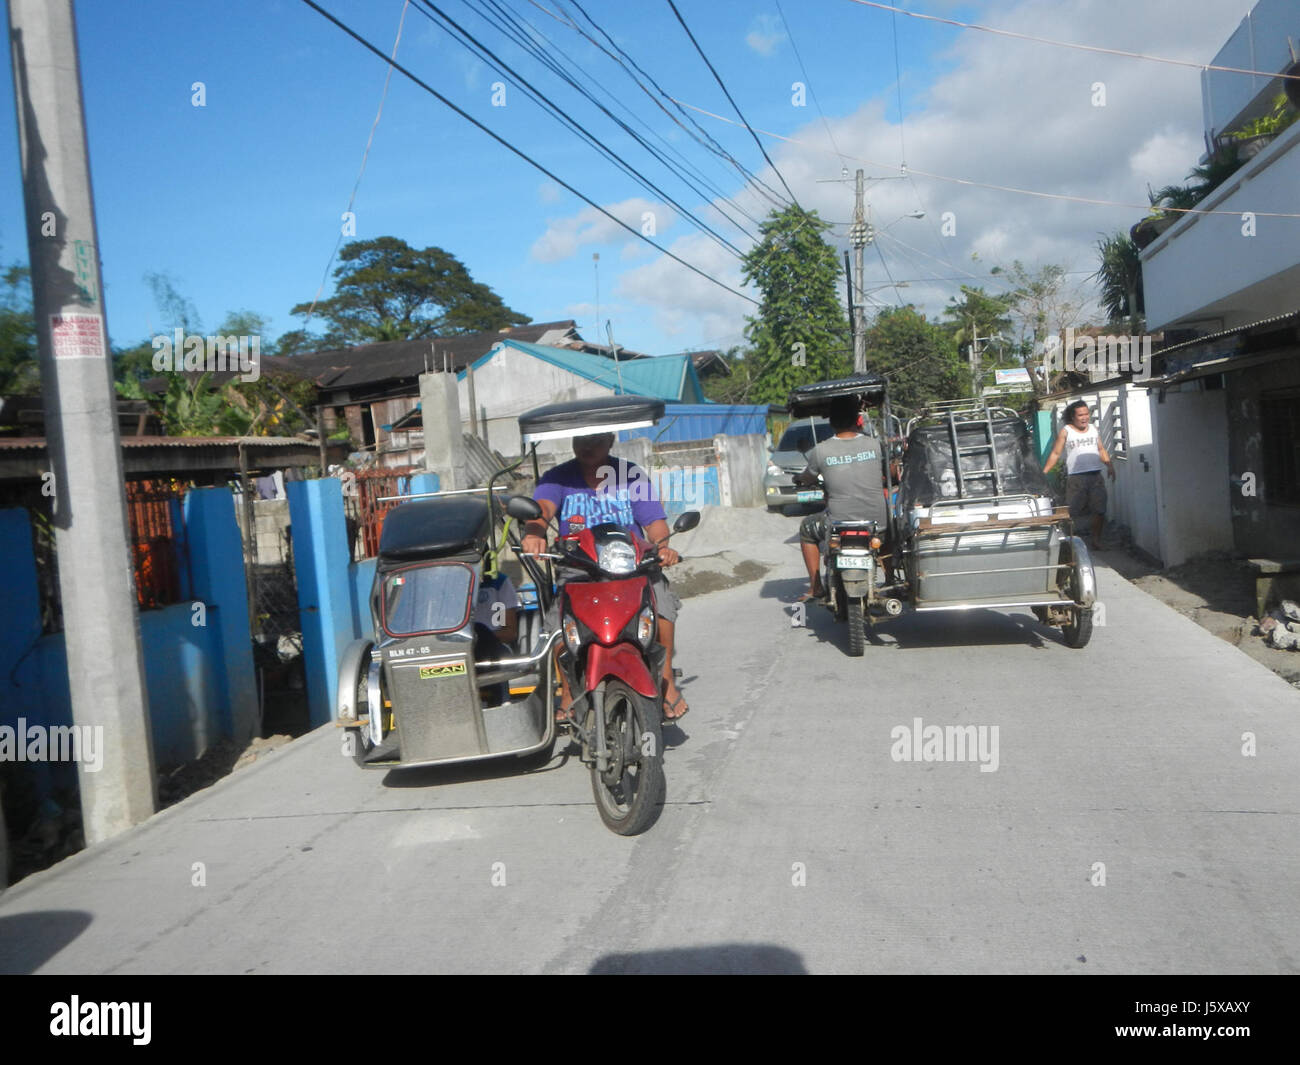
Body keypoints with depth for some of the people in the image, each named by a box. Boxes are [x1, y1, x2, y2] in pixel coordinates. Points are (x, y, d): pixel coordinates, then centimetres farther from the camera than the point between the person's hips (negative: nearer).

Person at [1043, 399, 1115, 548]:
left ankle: (1096, 540, 15)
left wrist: (1109, 465, 7)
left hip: (1096, 476, 4)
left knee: (1099, 510, 2)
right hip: (1075, 477, -4)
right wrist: (1043, 472, -5)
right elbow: (1055, 454, 2)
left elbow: (1101, 450, 22)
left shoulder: (1093, 428, 14)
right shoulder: (1065, 431, 2)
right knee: (1072, 512, -5)